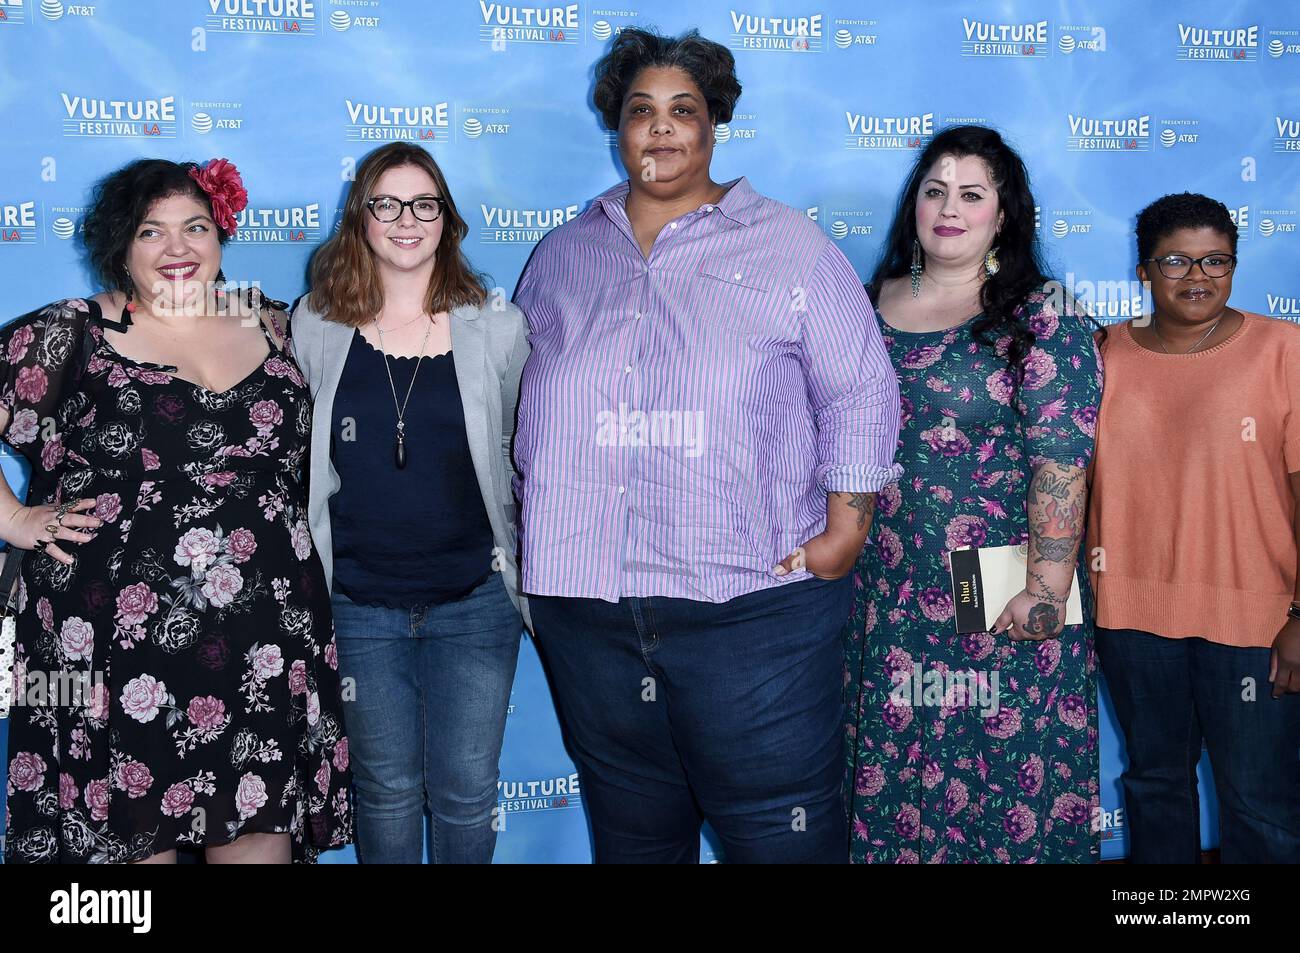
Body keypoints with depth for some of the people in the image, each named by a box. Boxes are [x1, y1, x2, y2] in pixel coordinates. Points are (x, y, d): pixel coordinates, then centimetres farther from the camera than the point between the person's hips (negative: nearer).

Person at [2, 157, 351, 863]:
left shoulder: (268, 328, 11)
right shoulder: (73, 335, 0)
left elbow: (304, 447, 25)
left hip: (265, 650, 3)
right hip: (121, 646, -3)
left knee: (259, 830, 7)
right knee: (133, 836, 6)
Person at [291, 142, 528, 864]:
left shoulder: (497, 327, -1)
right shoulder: (315, 328, 0)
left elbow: (524, 453, 8)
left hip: (474, 600, 0)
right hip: (360, 605, 1)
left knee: (466, 793, 8)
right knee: (386, 790, 13)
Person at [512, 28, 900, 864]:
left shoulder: (789, 247, 4)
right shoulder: (563, 257, 14)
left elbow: (858, 391, 2)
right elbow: (522, 406, 21)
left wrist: (846, 528, -6)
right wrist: (536, 530, 14)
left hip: (756, 603, -3)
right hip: (586, 605, 4)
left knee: (782, 831, 0)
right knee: (631, 832, 17)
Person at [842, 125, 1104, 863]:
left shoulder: (1040, 316, -6)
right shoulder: (869, 305, 8)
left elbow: (1062, 456, -13)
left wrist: (1047, 586, -19)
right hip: (886, 596, 4)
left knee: (1007, 770, 5)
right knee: (888, 769, 12)